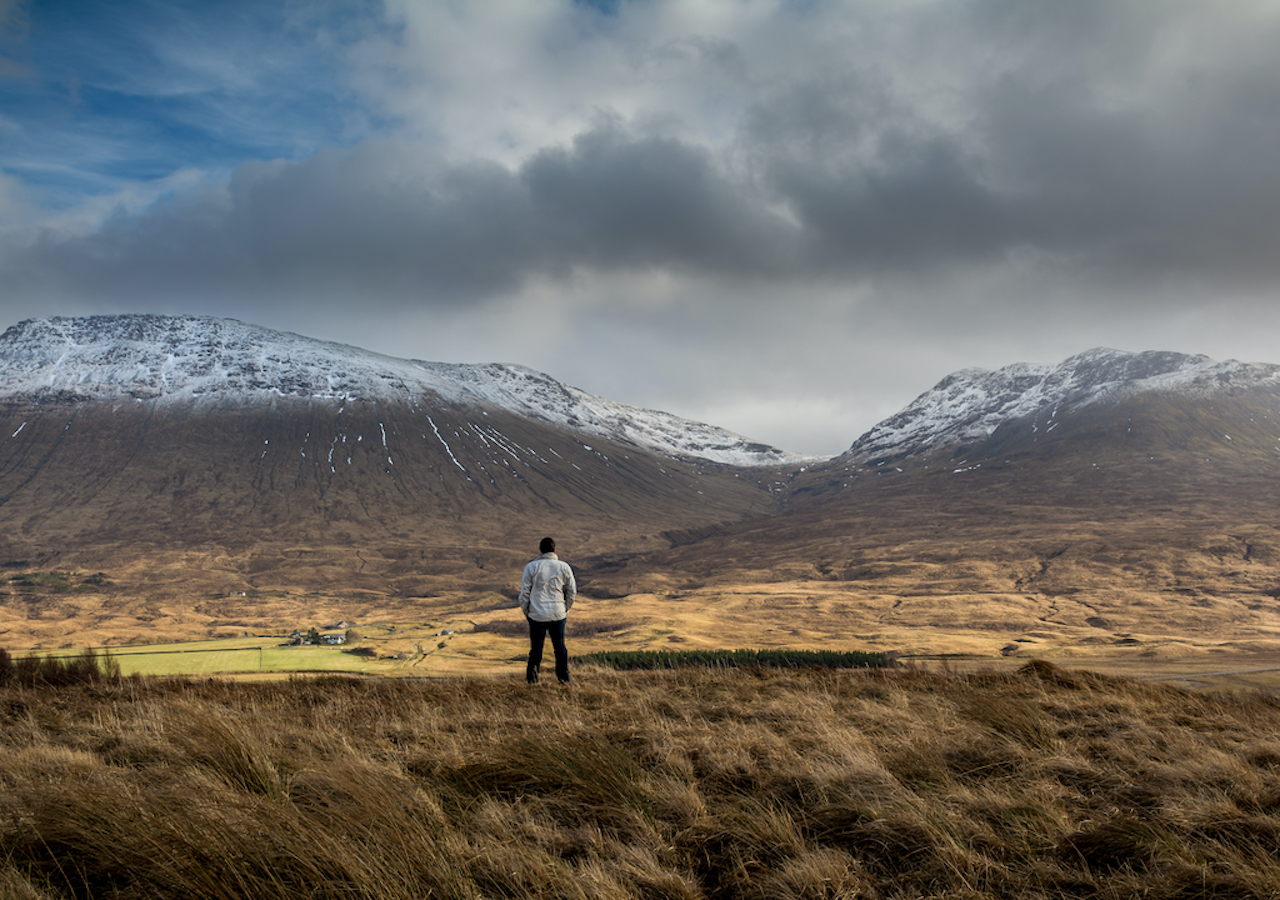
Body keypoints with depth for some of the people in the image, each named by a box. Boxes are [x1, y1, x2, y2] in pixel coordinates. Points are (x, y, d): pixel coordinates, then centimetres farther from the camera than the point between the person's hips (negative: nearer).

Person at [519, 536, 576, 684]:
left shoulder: (531, 567, -5)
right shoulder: (564, 567, 1)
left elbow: (524, 592, -3)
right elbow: (572, 591, 6)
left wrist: (525, 611, 10)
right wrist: (565, 609, 19)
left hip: (537, 615, -1)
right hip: (558, 614, 1)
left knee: (536, 646, 7)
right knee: (559, 646, 12)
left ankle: (532, 676, 0)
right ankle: (563, 677, 17)